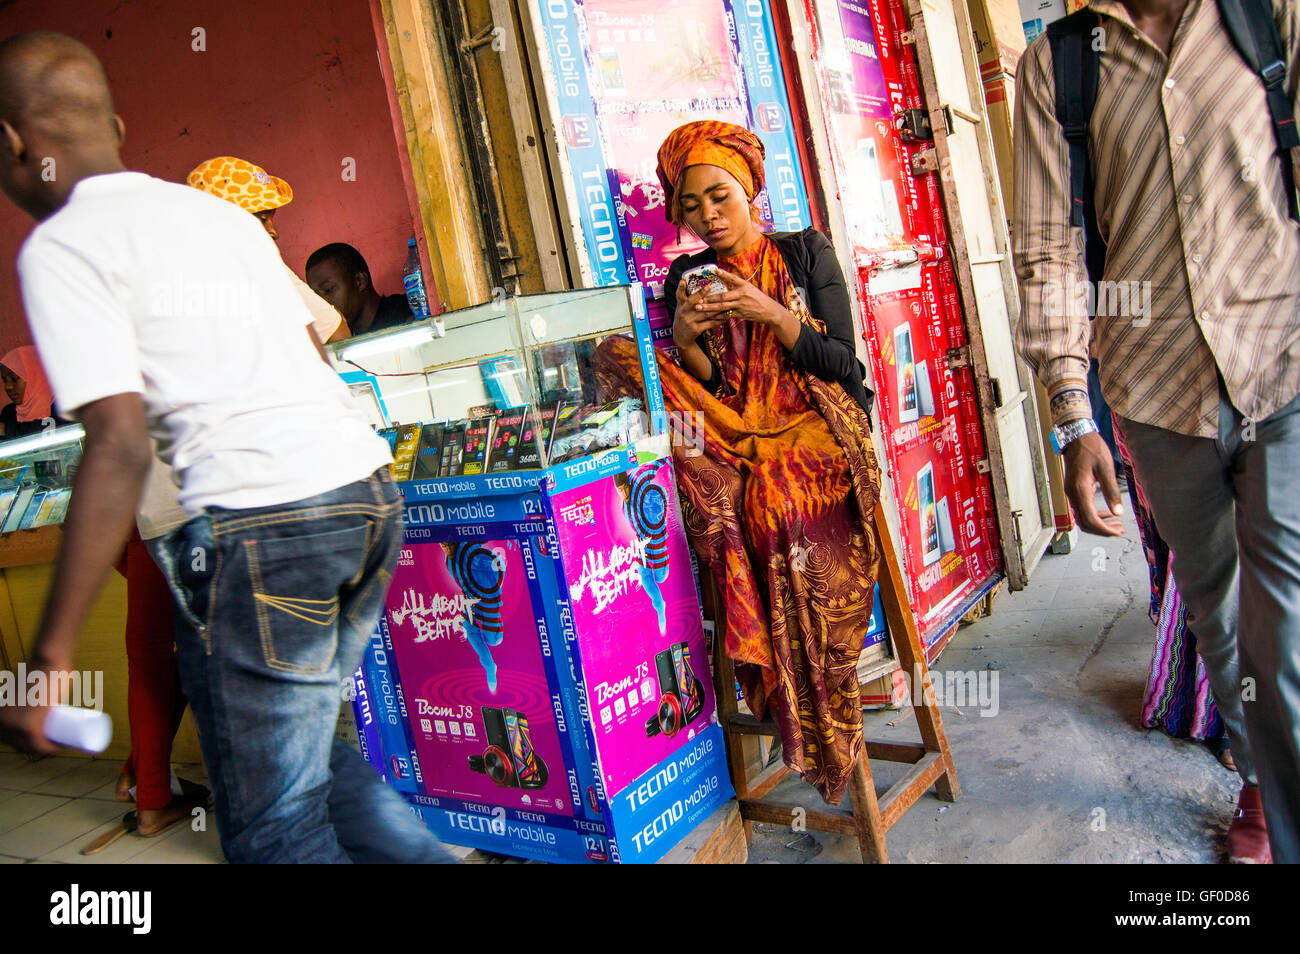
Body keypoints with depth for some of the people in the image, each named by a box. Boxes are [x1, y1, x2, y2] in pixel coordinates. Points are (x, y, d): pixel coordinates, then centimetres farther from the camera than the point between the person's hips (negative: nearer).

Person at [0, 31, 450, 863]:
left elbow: (121, 445, -12)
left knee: (274, 823, 5)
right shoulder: (222, 212, 20)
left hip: (255, 524, -8)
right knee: (304, 743, 24)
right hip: (369, 490, 8)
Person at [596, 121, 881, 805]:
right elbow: (700, 386, 7)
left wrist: (773, 314, -14)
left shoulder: (807, 254, 8)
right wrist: (684, 338, -13)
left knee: (777, 490, -37)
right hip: (732, 430, 3)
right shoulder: (685, 278, 13)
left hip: (815, 422, -2)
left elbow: (842, 364, -1)